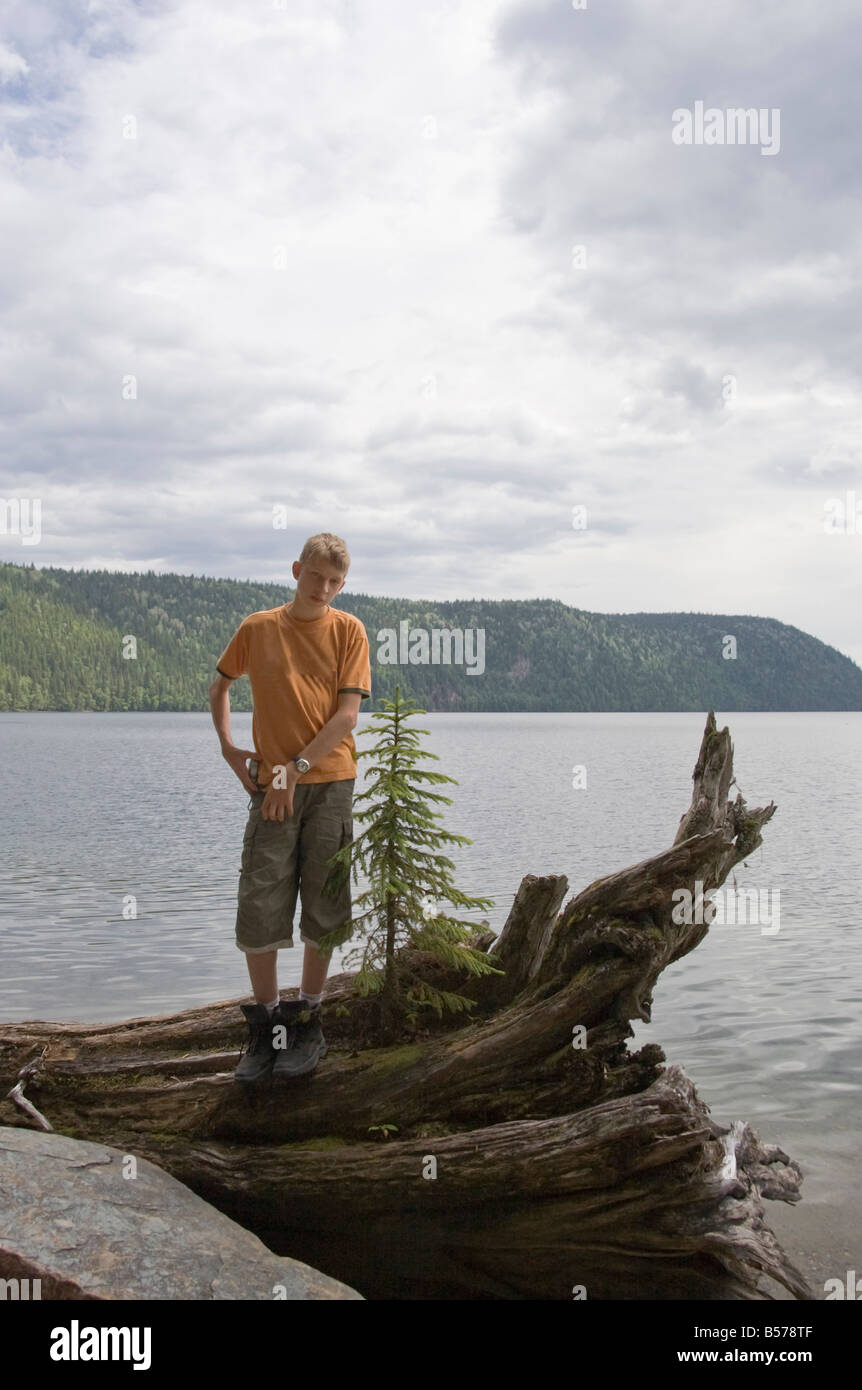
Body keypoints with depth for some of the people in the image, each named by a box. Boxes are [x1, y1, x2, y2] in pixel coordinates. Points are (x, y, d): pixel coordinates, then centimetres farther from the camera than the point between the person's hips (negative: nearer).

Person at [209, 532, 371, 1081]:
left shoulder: (348, 630, 2)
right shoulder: (257, 629, 7)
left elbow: (348, 714, -5)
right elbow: (220, 685, 22)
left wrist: (297, 767, -12)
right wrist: (227, 745, 7)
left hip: (330, 783, -1)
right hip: (272, 784, 1)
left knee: (321, 909, 4)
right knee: (259, 907, -2)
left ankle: (309, 1024, 18)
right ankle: (266, 1025, 12)